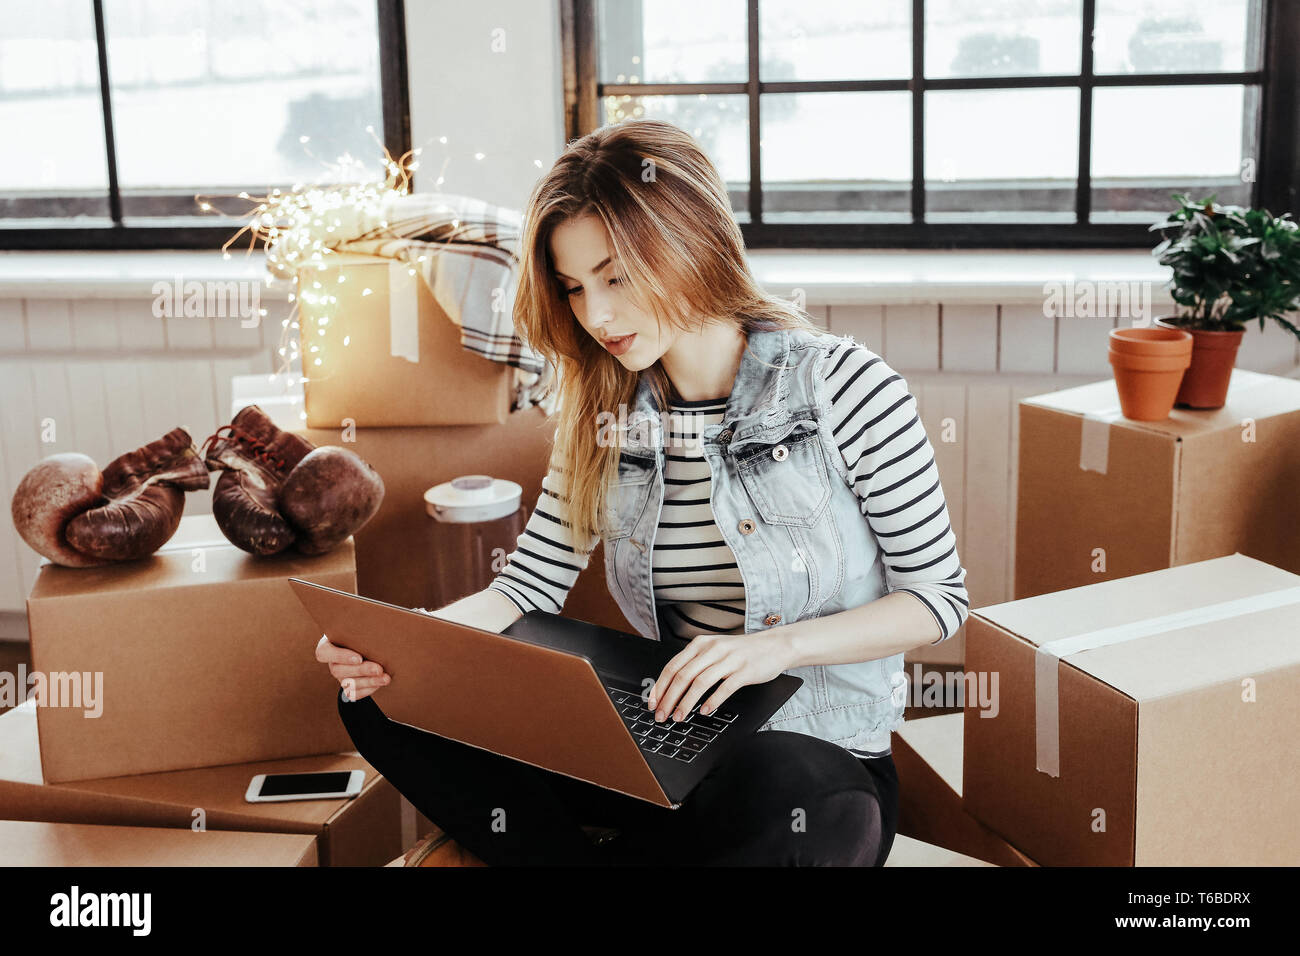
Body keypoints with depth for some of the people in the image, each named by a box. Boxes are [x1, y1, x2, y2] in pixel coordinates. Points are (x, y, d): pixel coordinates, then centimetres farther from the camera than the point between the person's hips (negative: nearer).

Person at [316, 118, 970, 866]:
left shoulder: (842, 387, -11)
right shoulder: (608, 413, 5)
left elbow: (941, 596, -7)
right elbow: (529, 586, 2)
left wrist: (781, 643, -22)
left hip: (822, 757, -4)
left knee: (781, 807, -42)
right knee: (385, 702, -11)